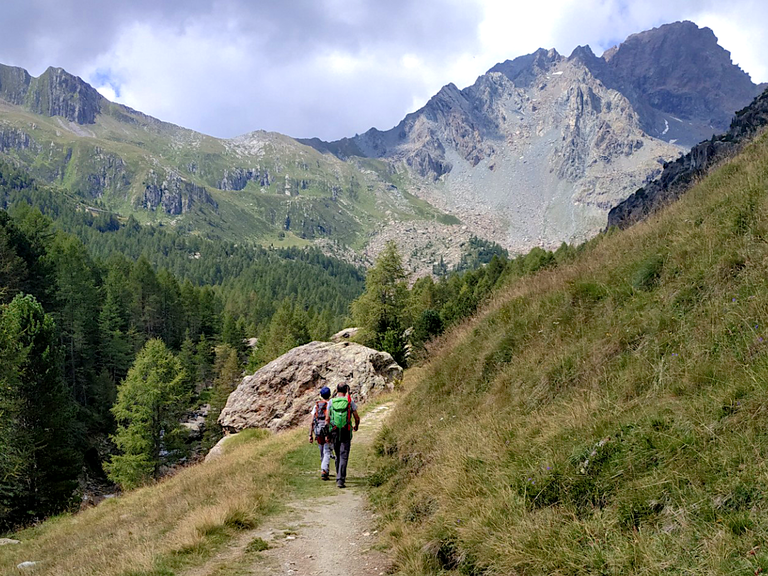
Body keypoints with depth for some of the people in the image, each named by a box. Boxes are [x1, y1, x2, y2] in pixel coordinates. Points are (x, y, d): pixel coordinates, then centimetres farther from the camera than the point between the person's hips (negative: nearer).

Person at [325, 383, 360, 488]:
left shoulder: (331, 402, 2)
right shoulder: (350, 402, -3)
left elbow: (327, 419, 0)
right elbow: (357, 418, 0)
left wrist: (328, 433, 13)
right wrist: (356, 426, 21)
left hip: (334, 432, 3)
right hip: (346, 433, -3)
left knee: (338, 455, 19)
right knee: (344, 456, -5)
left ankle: (340, 477, 31)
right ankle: (340, 479, -16)